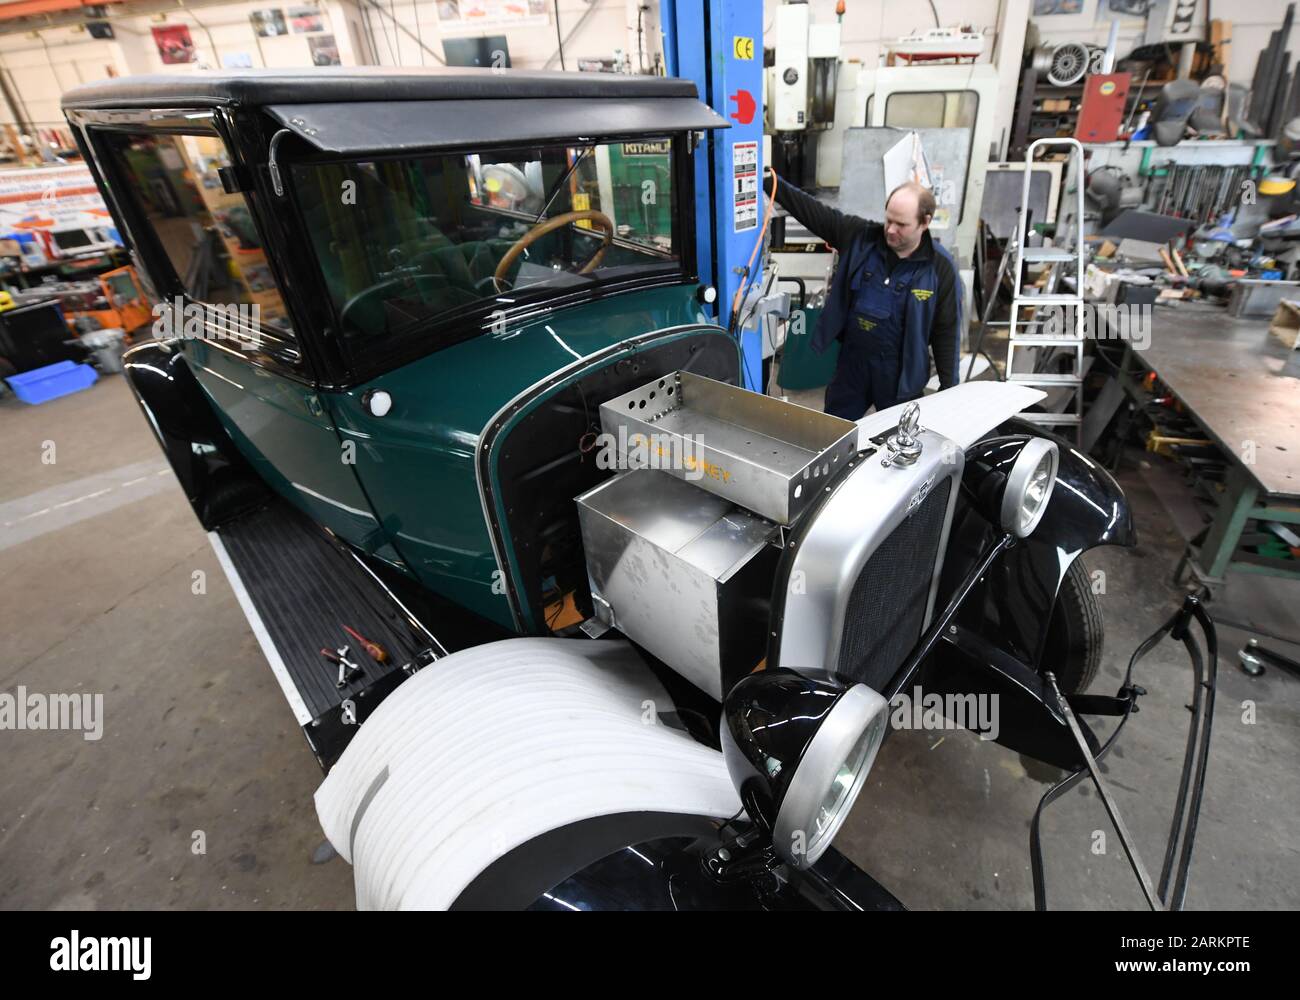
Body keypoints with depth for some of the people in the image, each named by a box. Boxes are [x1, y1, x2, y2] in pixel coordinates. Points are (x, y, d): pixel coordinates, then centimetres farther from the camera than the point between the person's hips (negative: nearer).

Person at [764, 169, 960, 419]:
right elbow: (812, 210, -3)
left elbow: (946, 332, -4)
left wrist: (949, 388, -4)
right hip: (851, 361, 2)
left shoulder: (940, 267, -9)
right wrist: (770, 181, -9)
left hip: (900, 372, -2)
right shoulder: (860, 236, -4)